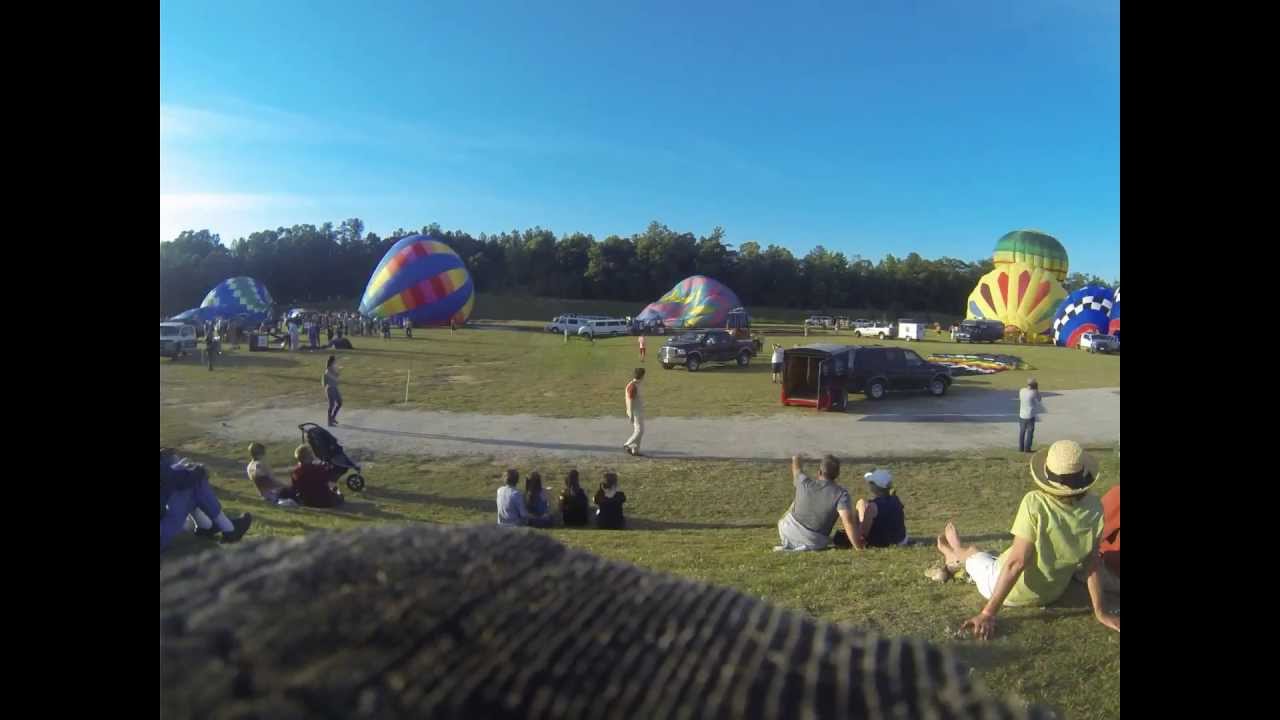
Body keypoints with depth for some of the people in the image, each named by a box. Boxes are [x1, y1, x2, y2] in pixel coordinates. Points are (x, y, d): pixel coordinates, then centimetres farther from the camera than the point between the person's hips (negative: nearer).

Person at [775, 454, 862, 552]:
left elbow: (796, 467, 15)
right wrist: (858, 546, -18)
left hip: (788, 532, 2)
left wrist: (796, 459, 36)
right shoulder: (841, 494, -15)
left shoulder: (804, 483, -7)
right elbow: (848, 522, -26)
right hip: (814, 544, -2)